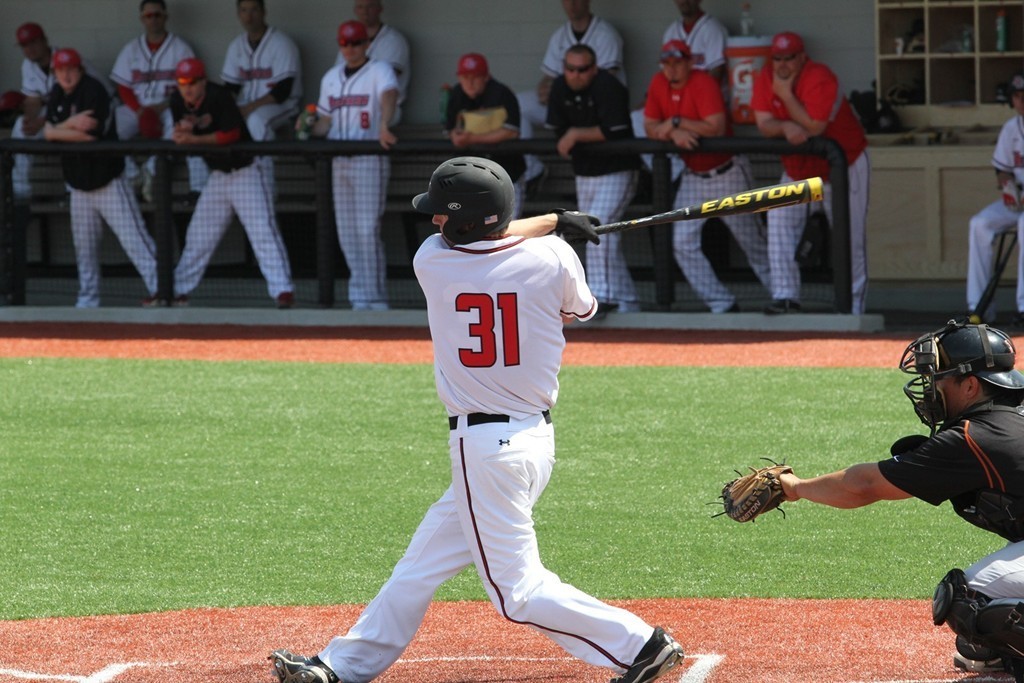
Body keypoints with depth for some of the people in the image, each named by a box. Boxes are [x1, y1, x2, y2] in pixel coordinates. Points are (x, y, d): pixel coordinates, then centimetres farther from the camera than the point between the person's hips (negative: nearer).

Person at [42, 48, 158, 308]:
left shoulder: (93, 91, -15)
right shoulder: (57, 95, 7)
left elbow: (91, 133, -23)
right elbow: (48, 132, -4)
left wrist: (60, 130, -11)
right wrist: (72, 125, -21)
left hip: (108, 180, -7)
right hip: (79, 184, 7)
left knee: (133, 238, -12)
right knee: (84, 245, 11)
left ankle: (160, 290, -16)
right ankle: (87, 300, 21)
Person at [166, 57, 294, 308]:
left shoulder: (219, 96, -21)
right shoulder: (178, 101, -1)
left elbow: (233, 133, -23)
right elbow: (180, 138, 4)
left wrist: (194, 139, -27)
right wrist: (181, 131, -21)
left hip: (245, 172, -7)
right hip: (217, 175, 7)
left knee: (263, 231, -14)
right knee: (198, 235, 12)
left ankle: (283, 290, -20)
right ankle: (179, 291, 21)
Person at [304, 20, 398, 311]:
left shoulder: (379, 71, -4)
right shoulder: (331, 78, 16)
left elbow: (389, 95, -24)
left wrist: (383, 126, -44)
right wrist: (309, 129, -4)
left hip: (370, 159, -6)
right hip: (340, 161, 6)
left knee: (367, 230, -10)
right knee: (347, 232, 6)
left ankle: (373, 298, -6)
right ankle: (360, 296, 12)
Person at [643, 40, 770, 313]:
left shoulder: (703, 83, -20)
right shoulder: (659, 84, 0)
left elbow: (717, 127, -30)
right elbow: (650, 127, -2)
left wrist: (676, 122, -23)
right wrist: (674, 133, -22)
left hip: (727, 173, -7)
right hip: (693, 176, 7)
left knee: (753, 244, 2)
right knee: (683, 244, -3)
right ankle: (722, 305, 2)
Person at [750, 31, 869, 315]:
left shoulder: (819, 79, -25)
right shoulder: (766, 78, -7)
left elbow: (814, 127, -32)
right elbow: (764, 124, -13)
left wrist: (787, 95, -29)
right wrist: (786, 127, -34)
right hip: (797, 171, 5)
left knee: (850, 239, 0)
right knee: (779, 220, -14)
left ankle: (853, 306, 7)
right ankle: (786, 297, -15)